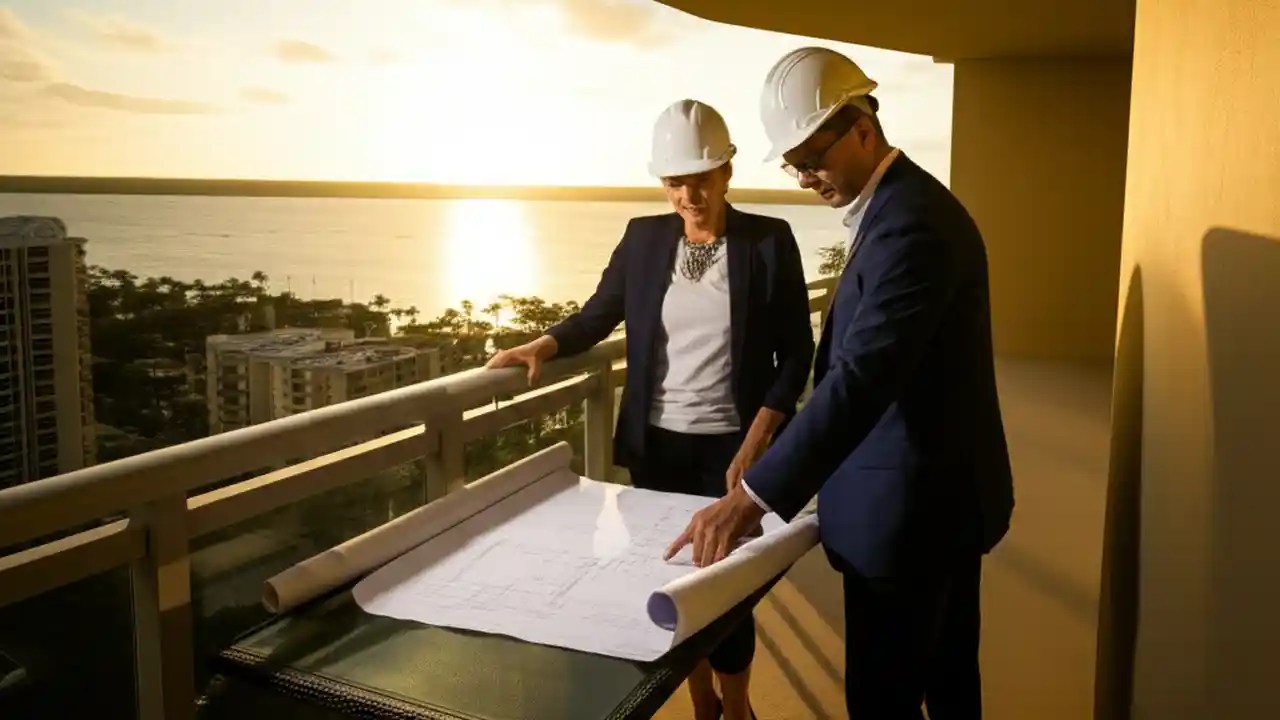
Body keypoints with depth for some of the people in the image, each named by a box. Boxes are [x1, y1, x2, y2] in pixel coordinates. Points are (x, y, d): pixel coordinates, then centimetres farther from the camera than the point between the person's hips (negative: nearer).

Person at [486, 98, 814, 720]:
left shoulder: (768, 241, -6)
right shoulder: (644, 237, 2)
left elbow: (796, 353, -6)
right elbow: (600, 313, 10)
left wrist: (753, 447, -12)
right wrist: (542, 346, -10)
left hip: (730, 445, -3)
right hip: (656, 443, 3)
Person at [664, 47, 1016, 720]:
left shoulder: (909, 221, -23)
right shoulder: (900, 204, 10)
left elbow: (862, 377, -33)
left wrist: (752, 495, -36)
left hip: (913, 500, -10)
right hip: (939, 487, 10)